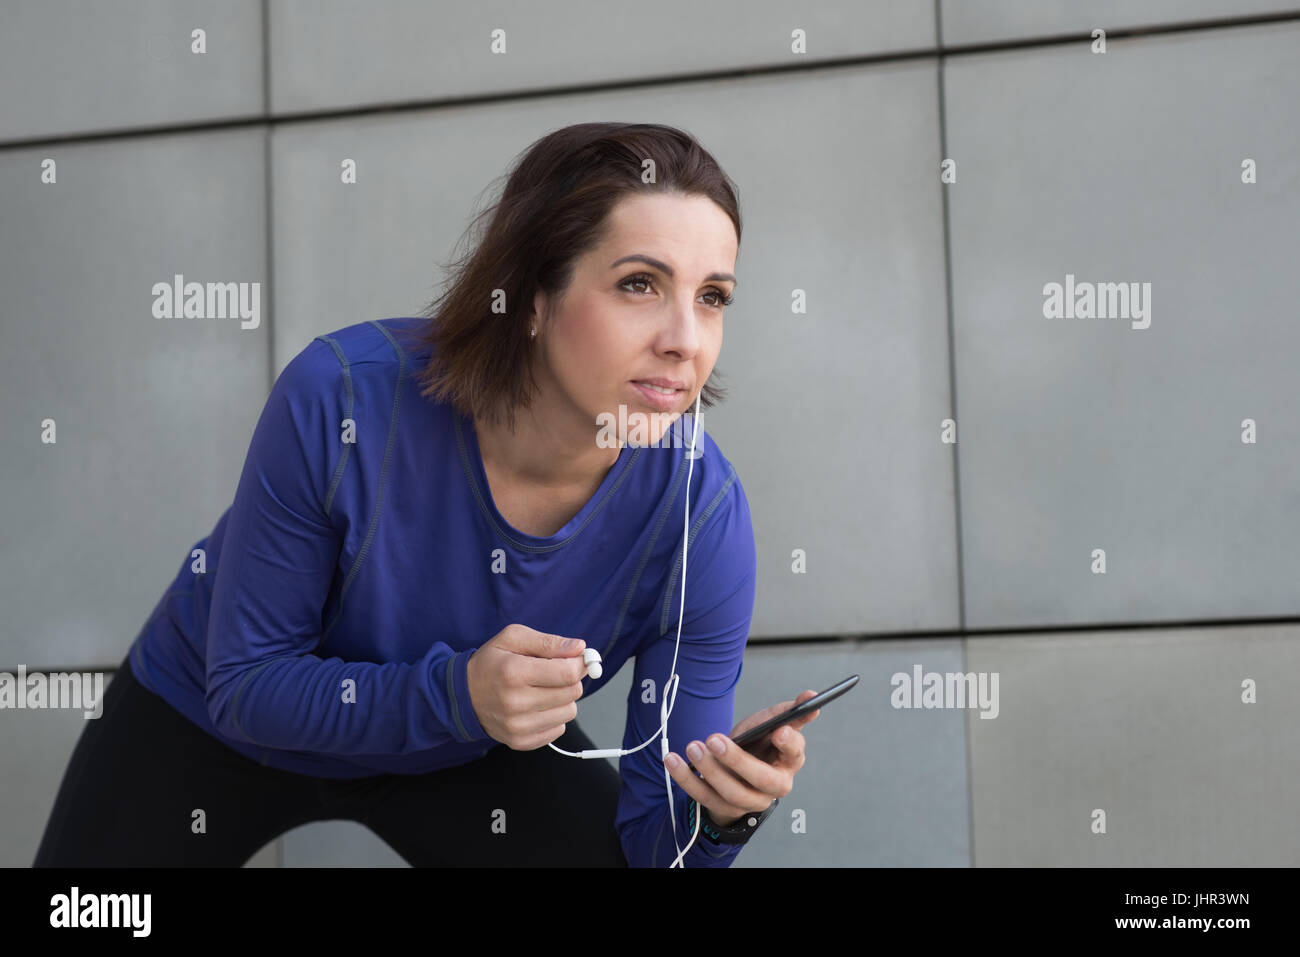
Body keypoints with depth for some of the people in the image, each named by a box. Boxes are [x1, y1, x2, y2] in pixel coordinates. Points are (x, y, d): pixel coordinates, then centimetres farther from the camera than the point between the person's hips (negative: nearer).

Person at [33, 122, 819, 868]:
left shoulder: (704, 519, -29)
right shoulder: (344, 397, -34)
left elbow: (658, 842, -20)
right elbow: (243, 684, -24)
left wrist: (723, 811, -43)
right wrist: (454, 693, -40)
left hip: (467, 755, 1)